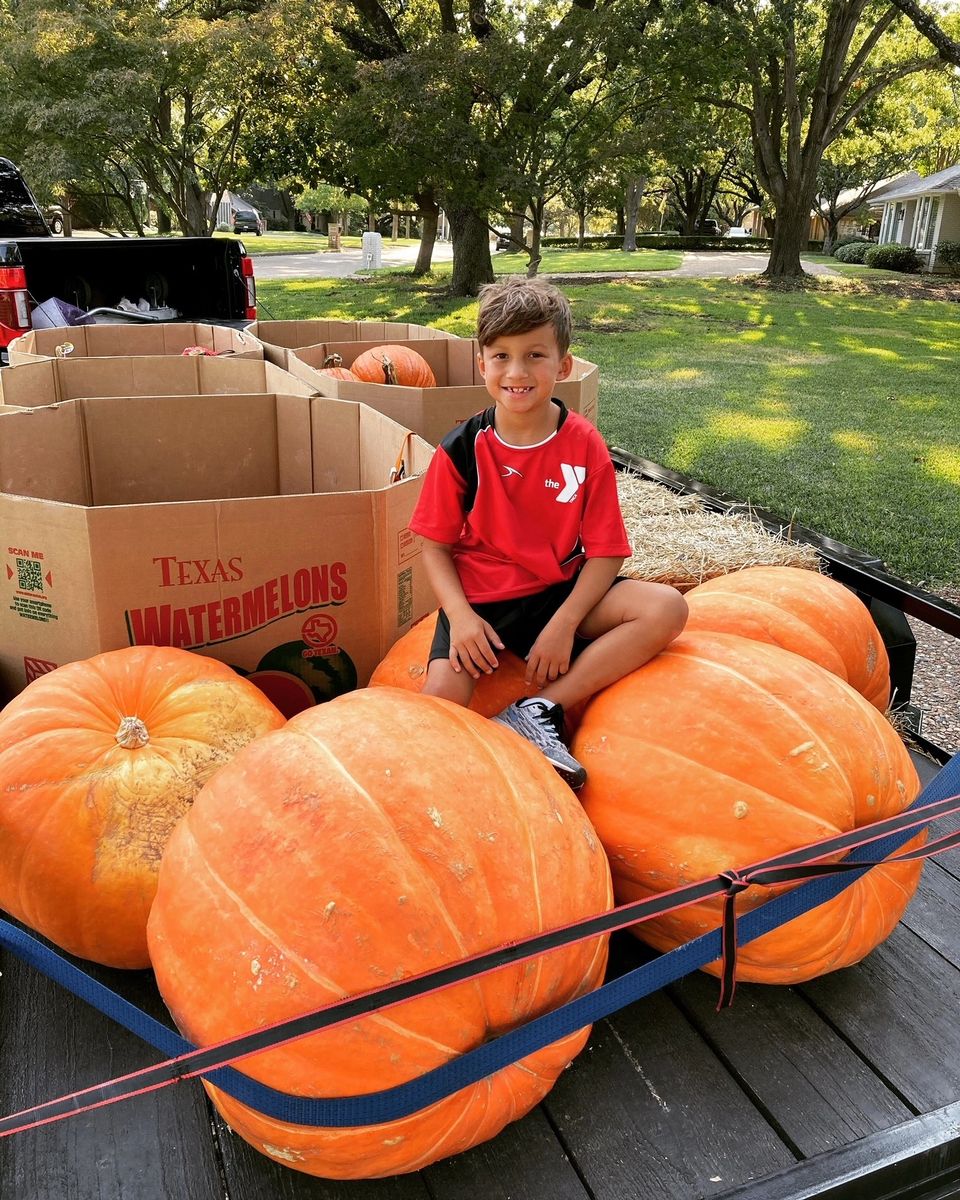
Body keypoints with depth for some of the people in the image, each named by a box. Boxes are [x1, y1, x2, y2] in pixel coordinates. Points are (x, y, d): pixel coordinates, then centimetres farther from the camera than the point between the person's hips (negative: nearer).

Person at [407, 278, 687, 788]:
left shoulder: (584, 446, -7)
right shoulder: (461, 449, -7)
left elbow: (604, 553, -7)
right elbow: (435, 545, -2)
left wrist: (565, 623, -20)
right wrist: (460, 614, -18)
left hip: (561, 591, 2)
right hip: (480, 597, -2)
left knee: (666, 608, -23)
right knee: (439, 707, -26)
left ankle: (539, 711, -22)